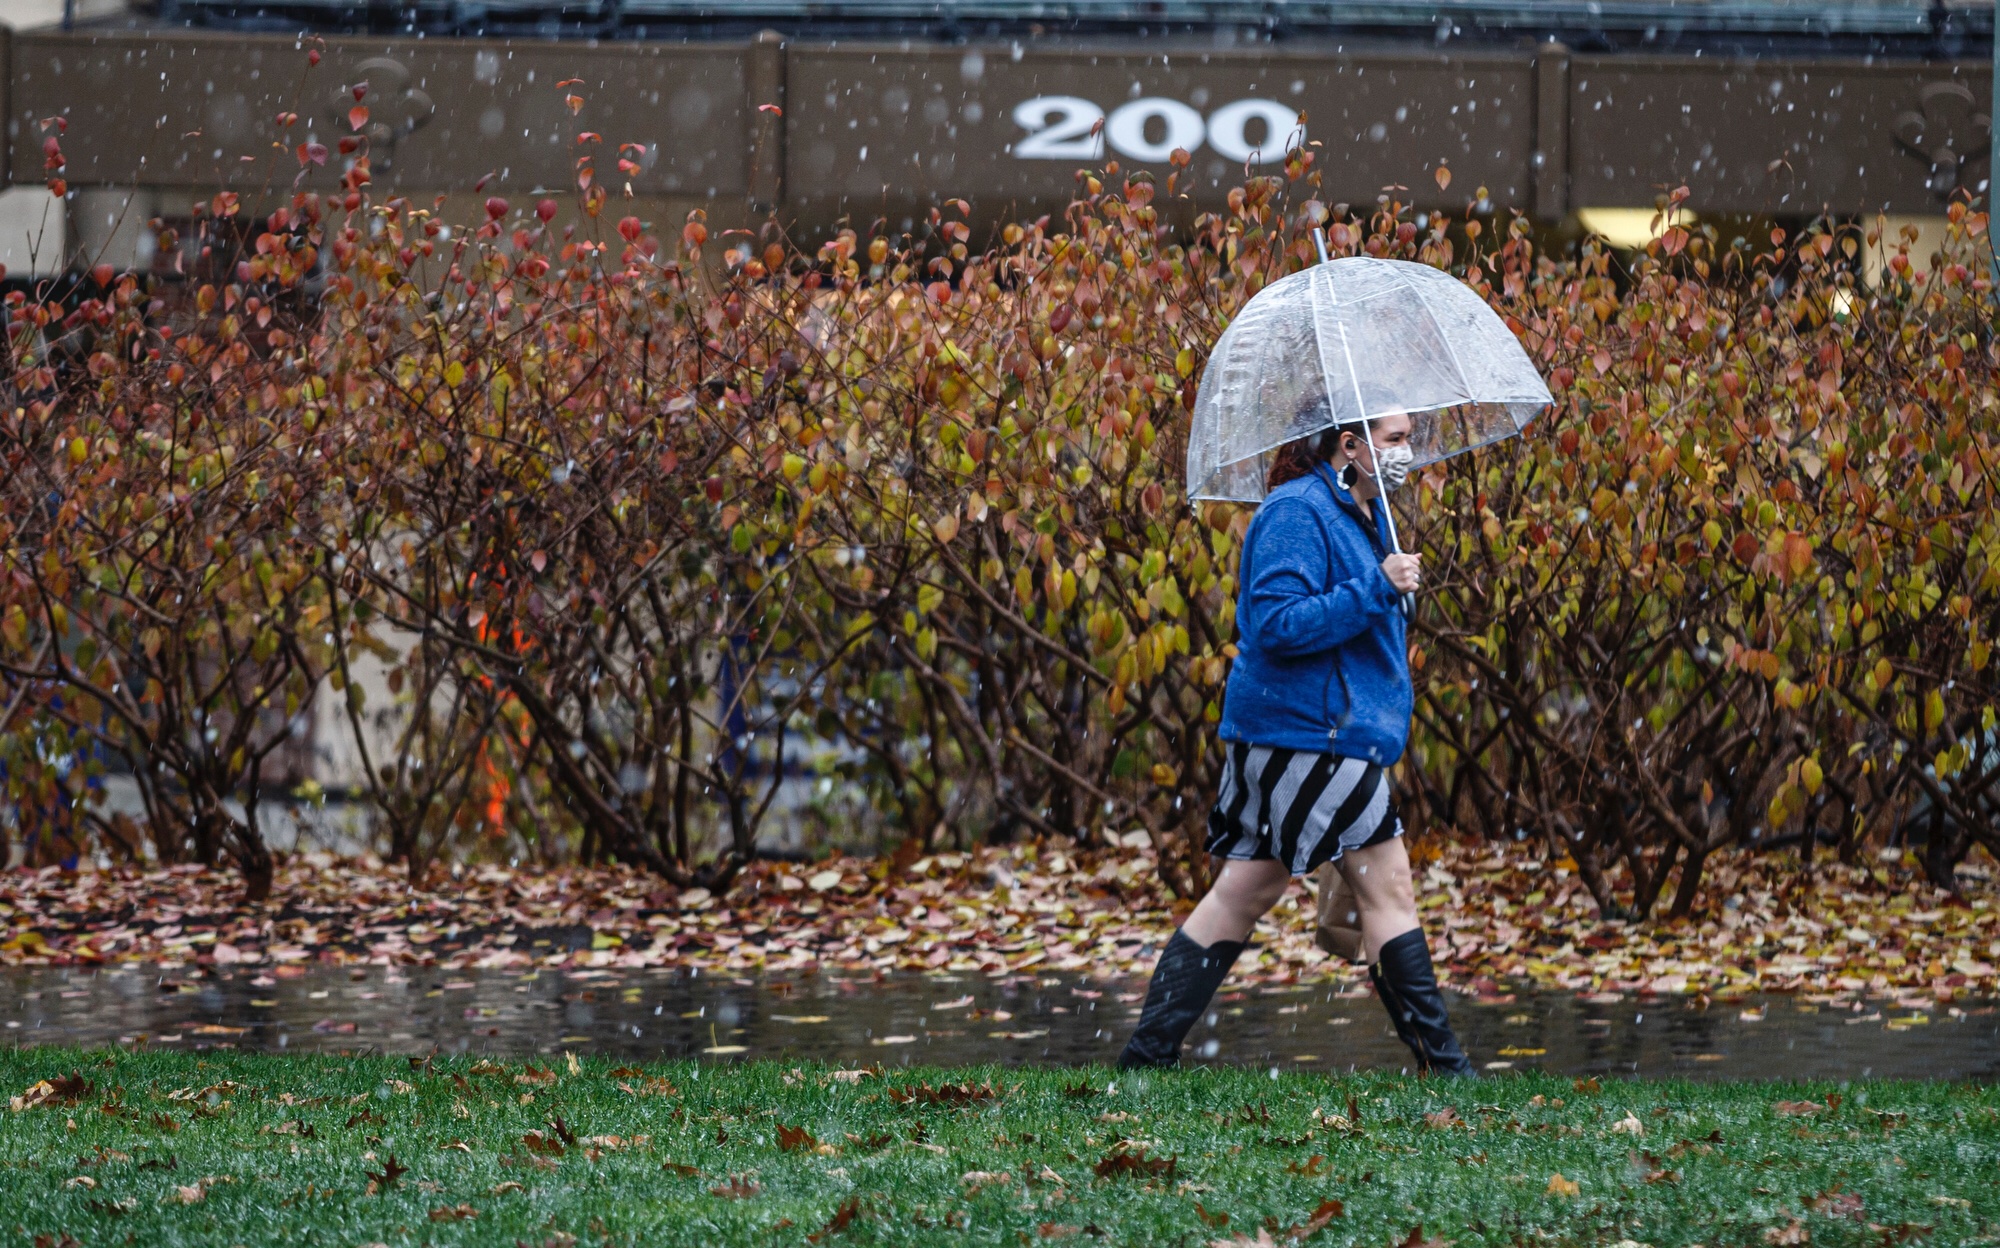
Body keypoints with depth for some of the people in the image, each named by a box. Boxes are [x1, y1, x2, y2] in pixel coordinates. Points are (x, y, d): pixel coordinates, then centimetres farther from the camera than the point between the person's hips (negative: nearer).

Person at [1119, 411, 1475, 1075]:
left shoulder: (1364, 515, 19)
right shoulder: (1299, 512, -14)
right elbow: (1276, 623, -23)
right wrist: (1375, 590, -25)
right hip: (1310, 735, -11)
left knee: (1243, 895, 9)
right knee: (1387, 888, -5)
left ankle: (1147, 1054, 9)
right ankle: (1442, 1064, -1)